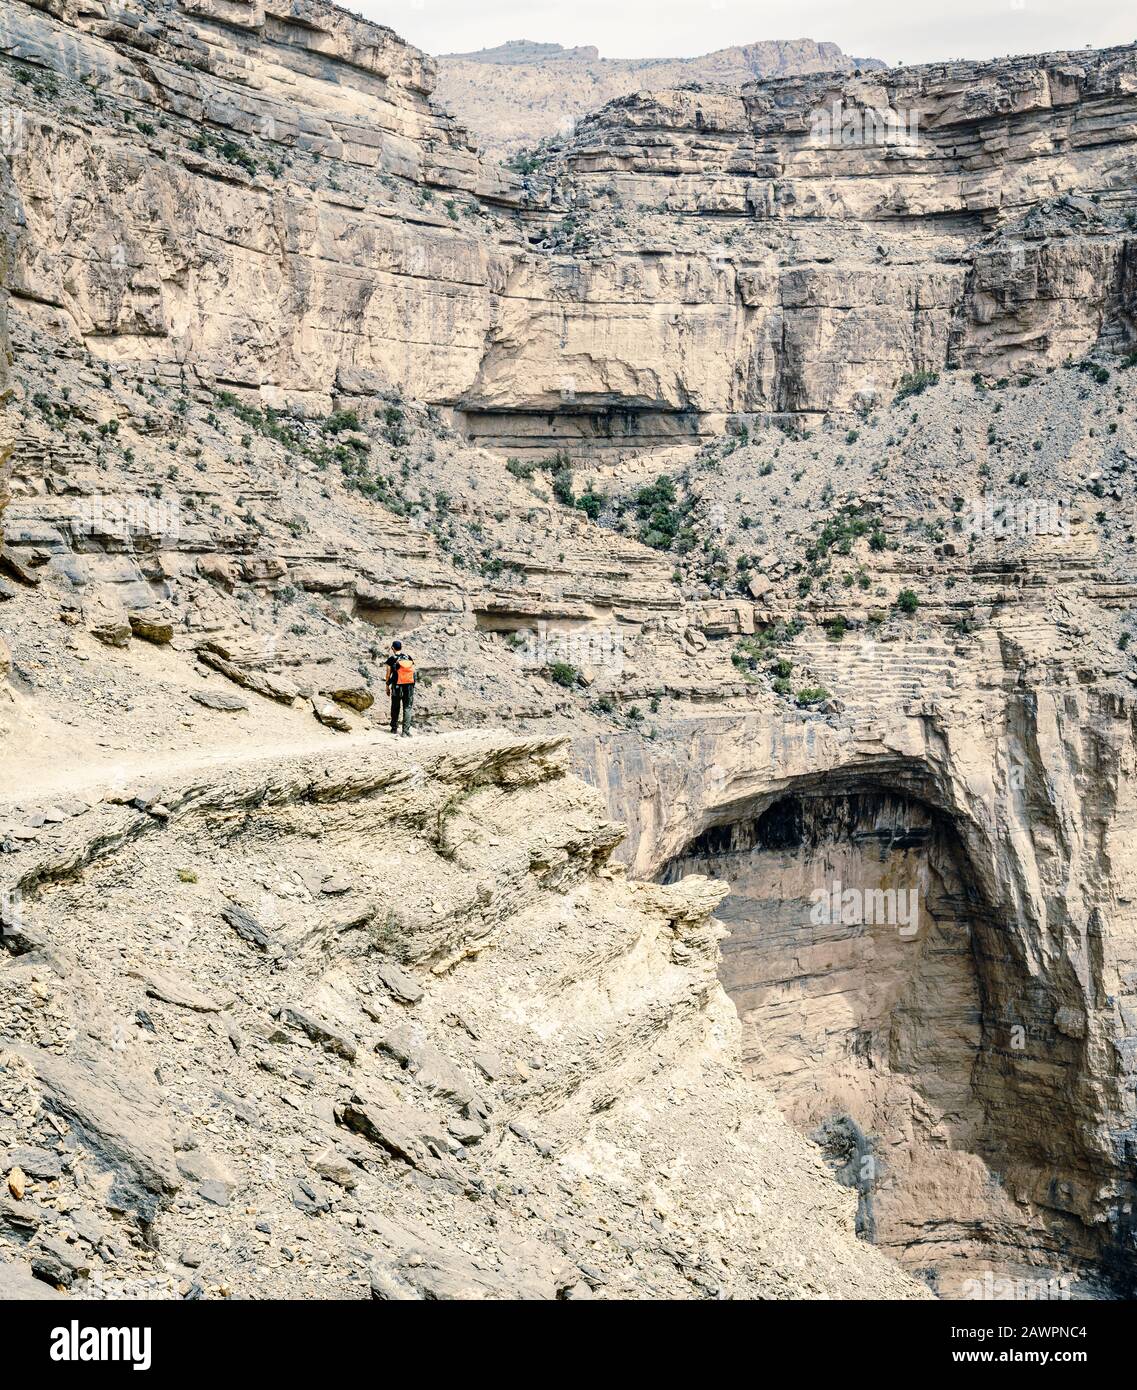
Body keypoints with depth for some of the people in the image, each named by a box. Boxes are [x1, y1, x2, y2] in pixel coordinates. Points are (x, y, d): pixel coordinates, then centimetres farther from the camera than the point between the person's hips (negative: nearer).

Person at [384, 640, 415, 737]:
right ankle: (406, 731, -5)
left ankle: (394, 728, 25)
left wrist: (387, 686, 10)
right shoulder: (409, 657, 3)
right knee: (407, 708, 2)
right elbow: (413, 673, 7)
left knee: (395, 708, 16)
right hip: (409, 685, 1)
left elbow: (388, 674, -2)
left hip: (397, 686, -1)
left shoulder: (391, 659, -5)